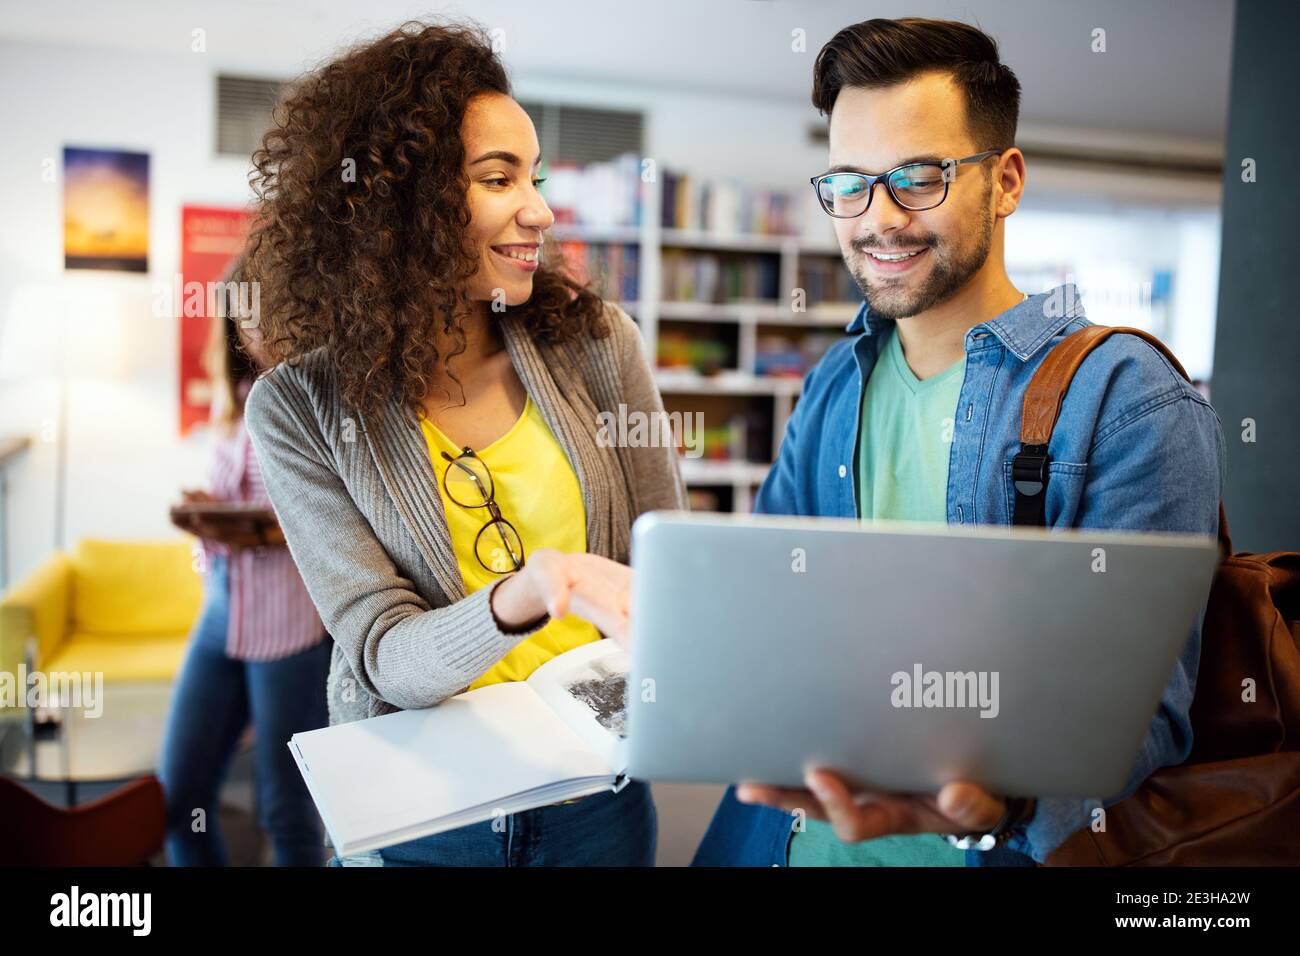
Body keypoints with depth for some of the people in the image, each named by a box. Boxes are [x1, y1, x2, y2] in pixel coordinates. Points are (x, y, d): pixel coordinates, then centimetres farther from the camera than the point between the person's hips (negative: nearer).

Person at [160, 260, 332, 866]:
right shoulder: (235, 397, 14)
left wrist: (271, 534, -22)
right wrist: (203, 517, -3)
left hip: (296, 622, -7)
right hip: (222, 610, 7)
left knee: (286, 809, 6)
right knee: (178, 796, 11)